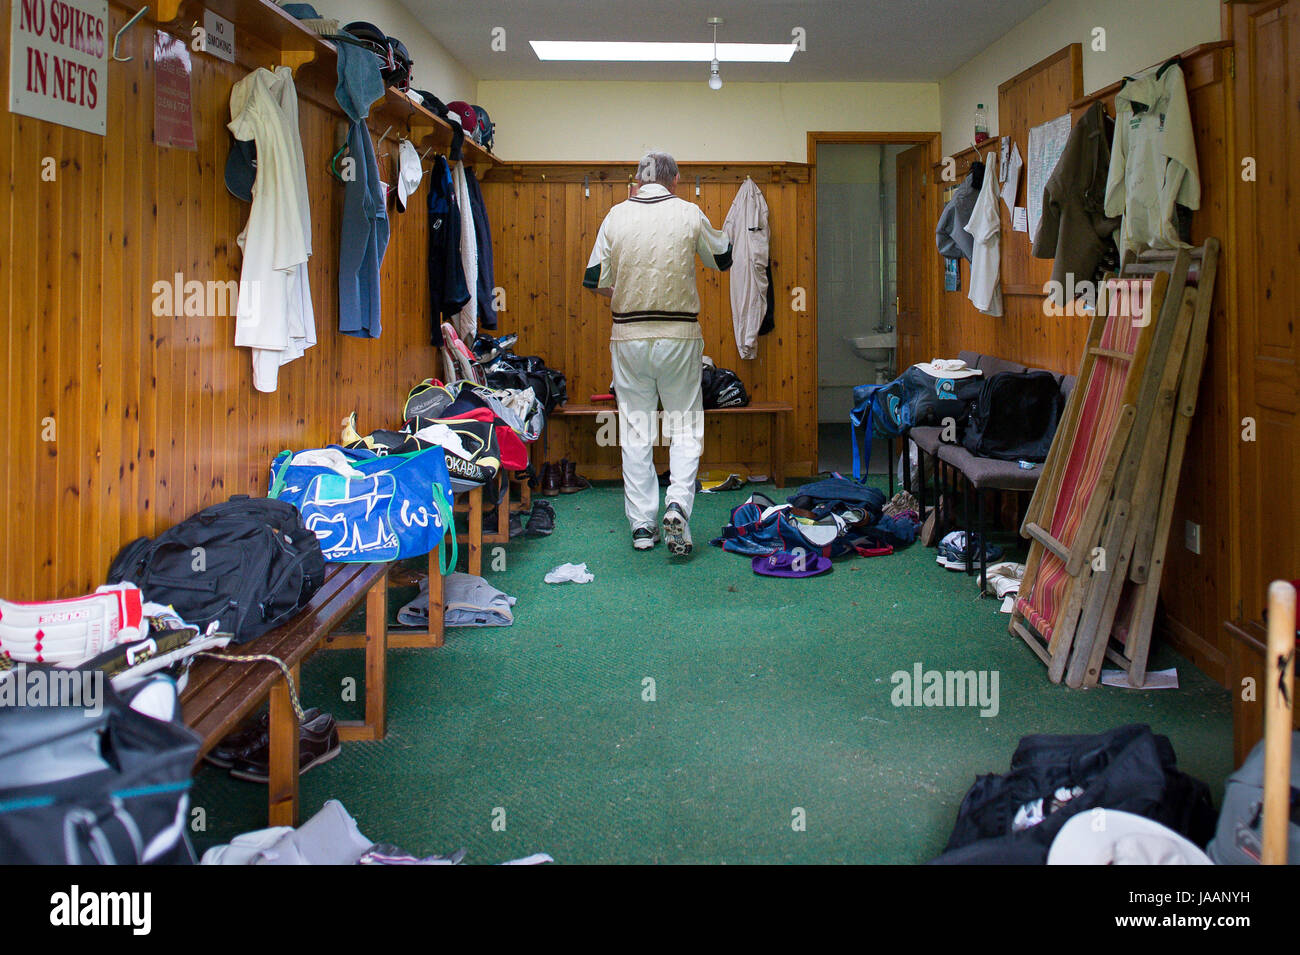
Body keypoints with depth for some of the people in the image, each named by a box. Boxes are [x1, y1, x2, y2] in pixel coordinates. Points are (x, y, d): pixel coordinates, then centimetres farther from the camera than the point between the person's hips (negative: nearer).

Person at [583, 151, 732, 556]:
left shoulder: (617, 216, 0)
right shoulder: (689, 213, -2)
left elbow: (595, 280, 3)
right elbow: (723, 260, 13)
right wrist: (719, 234, 33)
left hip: (629, 337, 1)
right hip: (679, 336, -1)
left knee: (636, 431, 8)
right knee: (685, 425, 10)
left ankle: (642, 525, 11)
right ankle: (678, 503, -11)